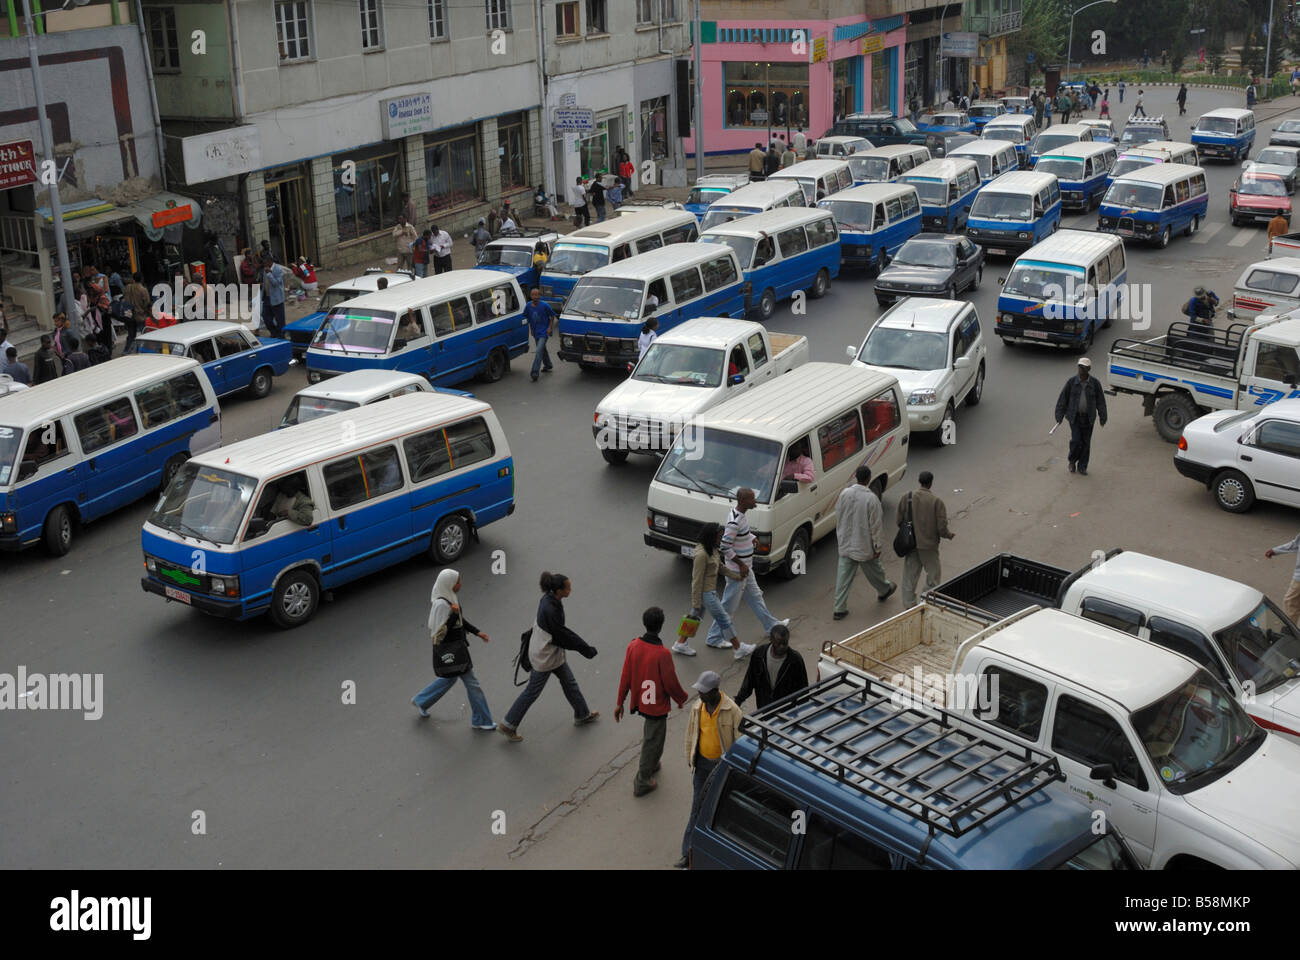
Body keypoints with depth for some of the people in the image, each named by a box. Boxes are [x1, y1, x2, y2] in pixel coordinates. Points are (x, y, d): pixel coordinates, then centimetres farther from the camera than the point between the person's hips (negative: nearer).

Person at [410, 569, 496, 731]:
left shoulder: (448, 597, 1)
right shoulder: (441, 604, -29)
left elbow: (460, 619, 15)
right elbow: (439, 631, -28)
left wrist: (477, 632, 14)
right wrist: (453, 614, -33)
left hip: (457, 645, 10)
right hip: (449, 649, -10)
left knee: (450, 678, 28)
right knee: (471, 682, 3)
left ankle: (421, 701, 45)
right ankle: (480, 720, 18)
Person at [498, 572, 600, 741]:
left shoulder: (550, 598, -6)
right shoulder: (549, 610, -34)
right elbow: (562, 635, -24)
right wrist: (586, 649, -13)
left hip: (553, 651, 9)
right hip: (545, 656, -9)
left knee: (569, 681, 22)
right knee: (532, 692, 6)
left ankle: (582, 715, 41)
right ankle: (508, 725, 21)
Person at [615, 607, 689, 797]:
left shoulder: (633, 646, -12)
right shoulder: (662, 654, -29)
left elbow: (626, 677, -4)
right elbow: (671, 683, -19)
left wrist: (620, 702, 7)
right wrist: (681, 699, 1)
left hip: (639, 701, 6)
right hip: (657, 705, -6)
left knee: (650, 733, 31)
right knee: (653, 741, 11)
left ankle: (650, 764, 49)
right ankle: (642, 783, 22)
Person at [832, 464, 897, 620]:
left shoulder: (844, 493, -8)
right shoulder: (871, 498, -21)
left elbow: (838, 518, 5)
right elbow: (876, 525, -16)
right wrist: (879, 547, -6)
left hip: (845, 544, 3)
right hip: (864, 545, -3)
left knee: (843, 576, 7)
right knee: (873, 570, 22)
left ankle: (839, 609, 8)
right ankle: (884, 590, 48)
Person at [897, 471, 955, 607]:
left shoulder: (907, 498, -6)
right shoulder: (936, 502, -15)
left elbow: (899, 521, -1)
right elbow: (942, 528, -16)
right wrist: (949, 535, 6)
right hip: (929, 545, -3)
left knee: (909, 577, 14)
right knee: (933, 578, 13)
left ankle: (909, 605, 19)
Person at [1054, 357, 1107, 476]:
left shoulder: (1095, 383, -8)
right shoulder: (1072, 381, -9)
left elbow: (1100, 401, -1)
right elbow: (1063, 399, -4)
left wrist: (1103, 418, -1)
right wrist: (1059, 416, -5)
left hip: (1088, 418, 1)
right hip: (1074, 416, -1)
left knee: (1086, 442, 6)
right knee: (1076, 440, -9)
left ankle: (1082, 466, 21)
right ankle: (1072, 461, 18)